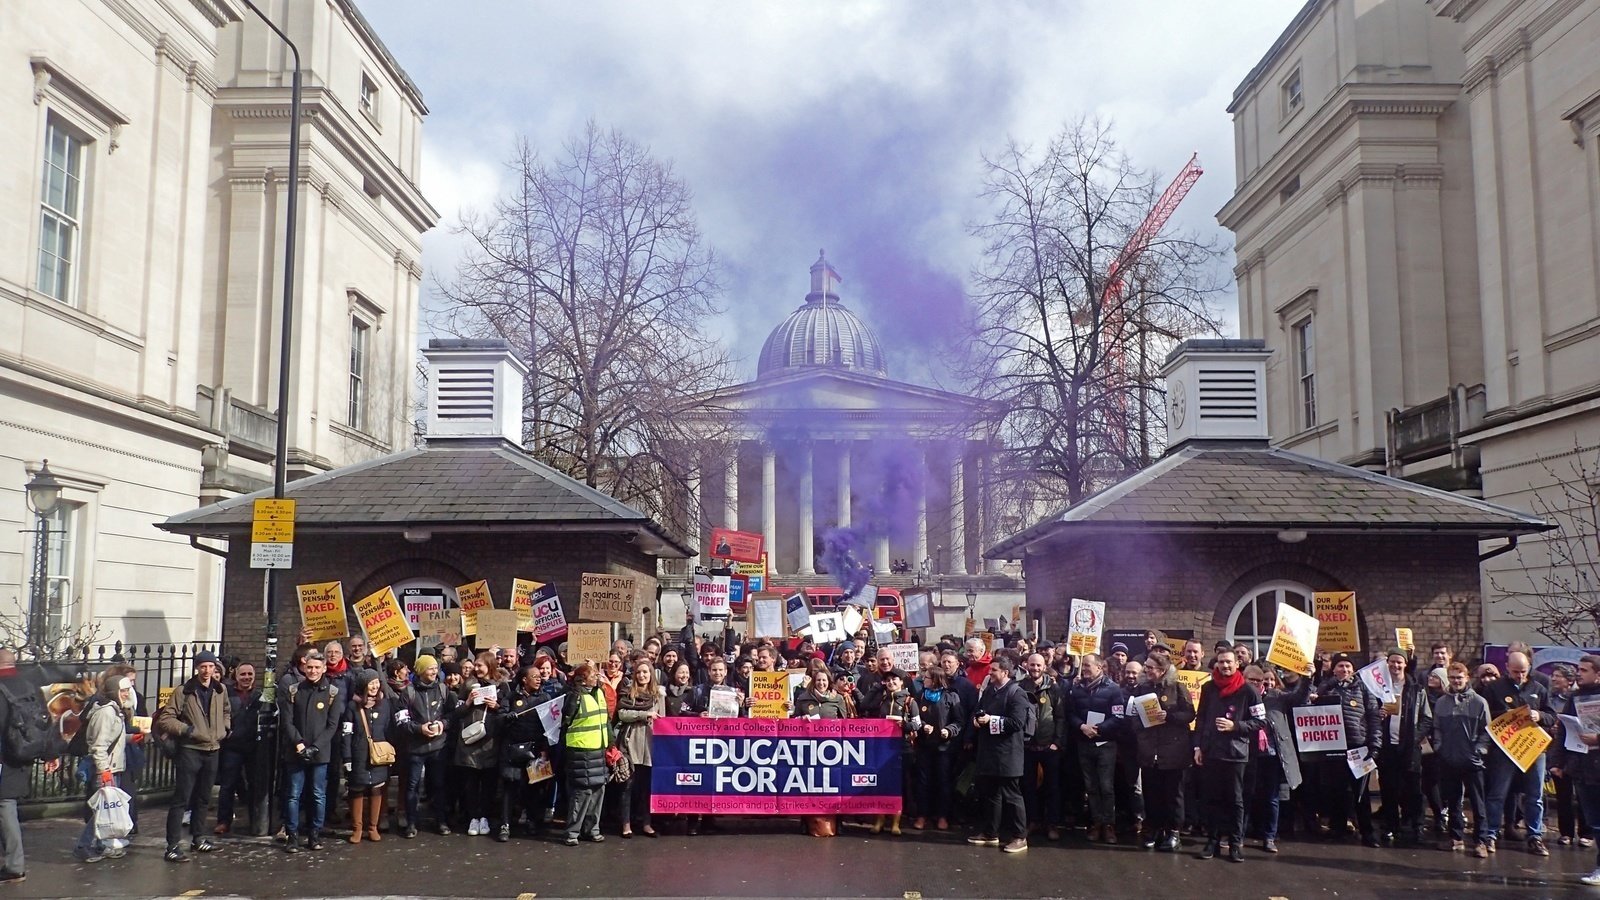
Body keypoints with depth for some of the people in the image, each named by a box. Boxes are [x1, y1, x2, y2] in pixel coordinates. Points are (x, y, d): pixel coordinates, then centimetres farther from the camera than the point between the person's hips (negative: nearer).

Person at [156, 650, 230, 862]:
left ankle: (198, 838, 29)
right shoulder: (184, 691, -9)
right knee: (181, 799, -8)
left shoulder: (220, 690, 7)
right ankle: (173, 846, -7)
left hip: (212, 750, 6)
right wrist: (185, 729, -20)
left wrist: (224, 728, 12)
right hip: (190, 750, -6)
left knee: (203, 798, 16)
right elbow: (164, 719, -11)